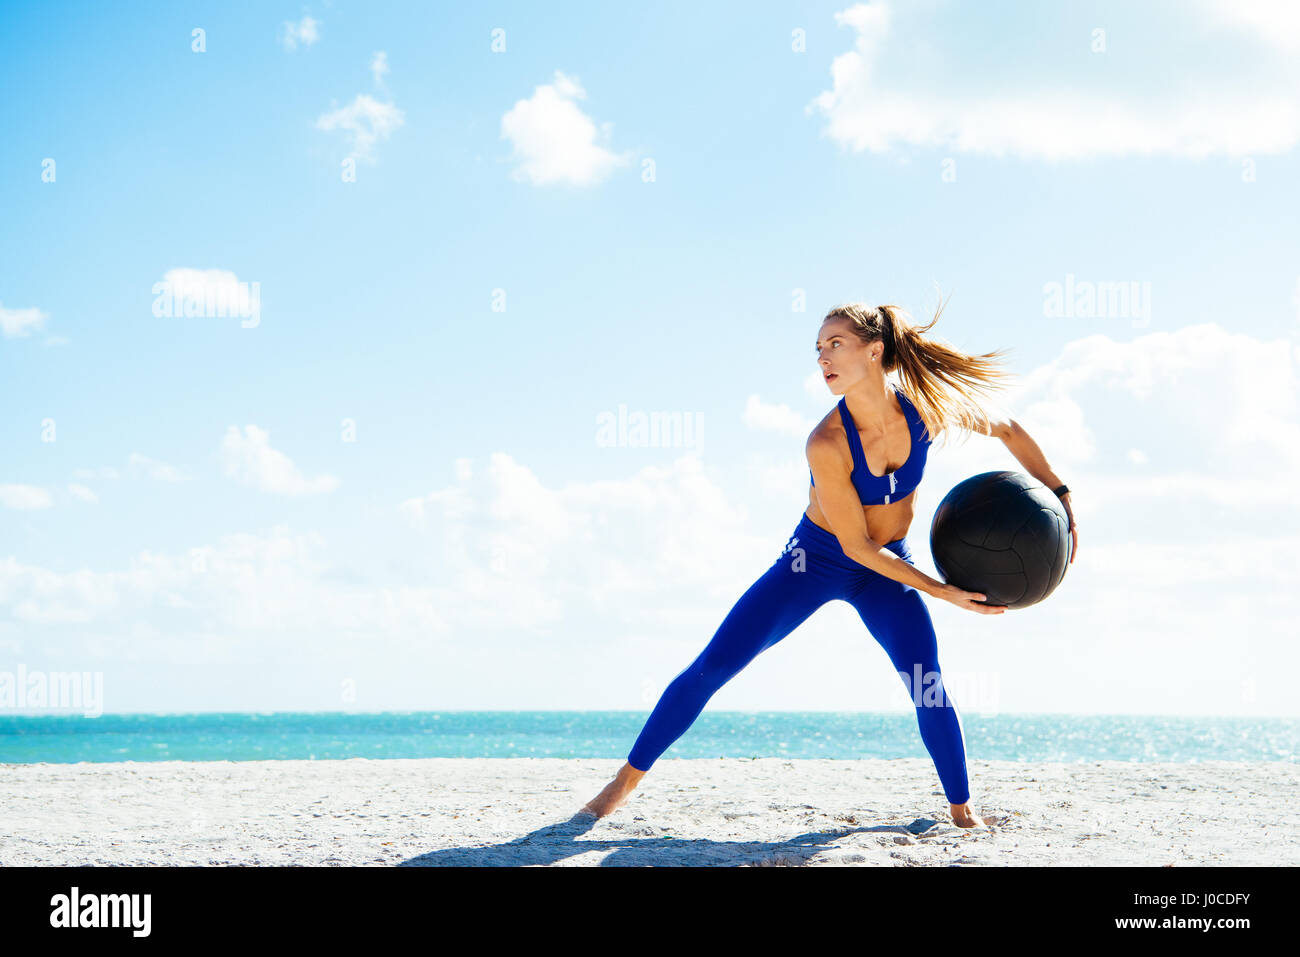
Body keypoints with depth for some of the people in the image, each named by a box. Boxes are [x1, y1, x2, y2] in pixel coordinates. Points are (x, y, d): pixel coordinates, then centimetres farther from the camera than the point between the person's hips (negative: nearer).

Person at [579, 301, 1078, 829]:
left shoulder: (929, 407, -21)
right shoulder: (827, 444, -30)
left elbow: (1010, 430, -1)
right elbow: (856, 546, -24)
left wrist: (1059, 495, 0)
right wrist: (945, 592, -24)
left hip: (888, 567, 2)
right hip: (816, 560, -2)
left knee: (928, 686, -16)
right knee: (711, 667, -7)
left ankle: (962, 807, 6)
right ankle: (627, 779, 7)